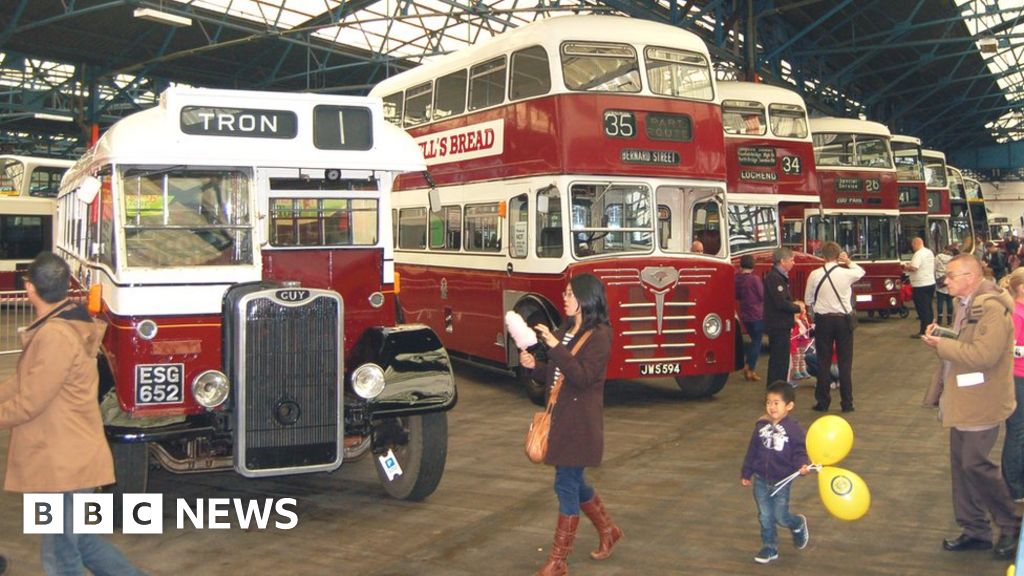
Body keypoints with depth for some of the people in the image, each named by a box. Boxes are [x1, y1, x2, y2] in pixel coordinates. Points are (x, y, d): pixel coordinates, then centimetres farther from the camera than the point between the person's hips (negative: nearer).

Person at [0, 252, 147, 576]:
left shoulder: (54, 336, -22)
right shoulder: (70, 322, 9)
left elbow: (28, 403, -19)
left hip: (63, 464, -10)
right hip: (68, 459, 10)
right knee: (81, 542, 21)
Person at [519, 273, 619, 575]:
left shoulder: (599, 335, -13)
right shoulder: (566, 330, 13)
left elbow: (583, 377, -23)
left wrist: (555, 347, -28)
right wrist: (535, 365, 0)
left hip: (580, 422, -9)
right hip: (560, 416, 9)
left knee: (566, 484, -4)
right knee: (573, 482, 17)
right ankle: (608, 530, 37)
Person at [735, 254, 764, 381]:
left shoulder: (737, 279, 0)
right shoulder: (755, 279, -16)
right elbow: (763, 296, -9)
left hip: (745, 316, 6)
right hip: (757, 315, -6)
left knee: (753, 340, 20)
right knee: (757, 342, 2)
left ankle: (747, 365, 17)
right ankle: (751, 369, 1)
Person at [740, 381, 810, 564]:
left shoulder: (794, 429, -12)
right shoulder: (761, 426, -1)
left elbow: (799, 451, -9)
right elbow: (752, 451, 6)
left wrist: (802, 464, -31)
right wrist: (746, 473, 11)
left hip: (781, 481, -3)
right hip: (761, 480, 3)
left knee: (781, 516, 3)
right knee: (765, 517, 8)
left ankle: (798, 524, 36)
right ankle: (769, 548, 23)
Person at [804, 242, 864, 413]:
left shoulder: (814, 275, -7)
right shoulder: (846, 273, -8)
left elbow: (808, 300, 3)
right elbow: (861, 271, 16)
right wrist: (848, 261, 13)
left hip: (823, 320, 0)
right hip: (844, 320, 0)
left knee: (823, 362, 8)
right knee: (845, 363, 7)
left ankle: (822, 402, 12)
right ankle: (847, 403, 10)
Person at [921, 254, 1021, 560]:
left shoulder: (992, 308, -19)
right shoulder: (965, 305, 10)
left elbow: (983, 354, -28)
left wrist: (941, 344, -21)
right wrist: (941, 337, 3)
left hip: (981, 403, -10)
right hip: (961, 401, 10)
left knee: (975, 463, -5)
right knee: (961, 464, 13)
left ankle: (1011, 526, 14)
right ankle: (975, 531, 24)